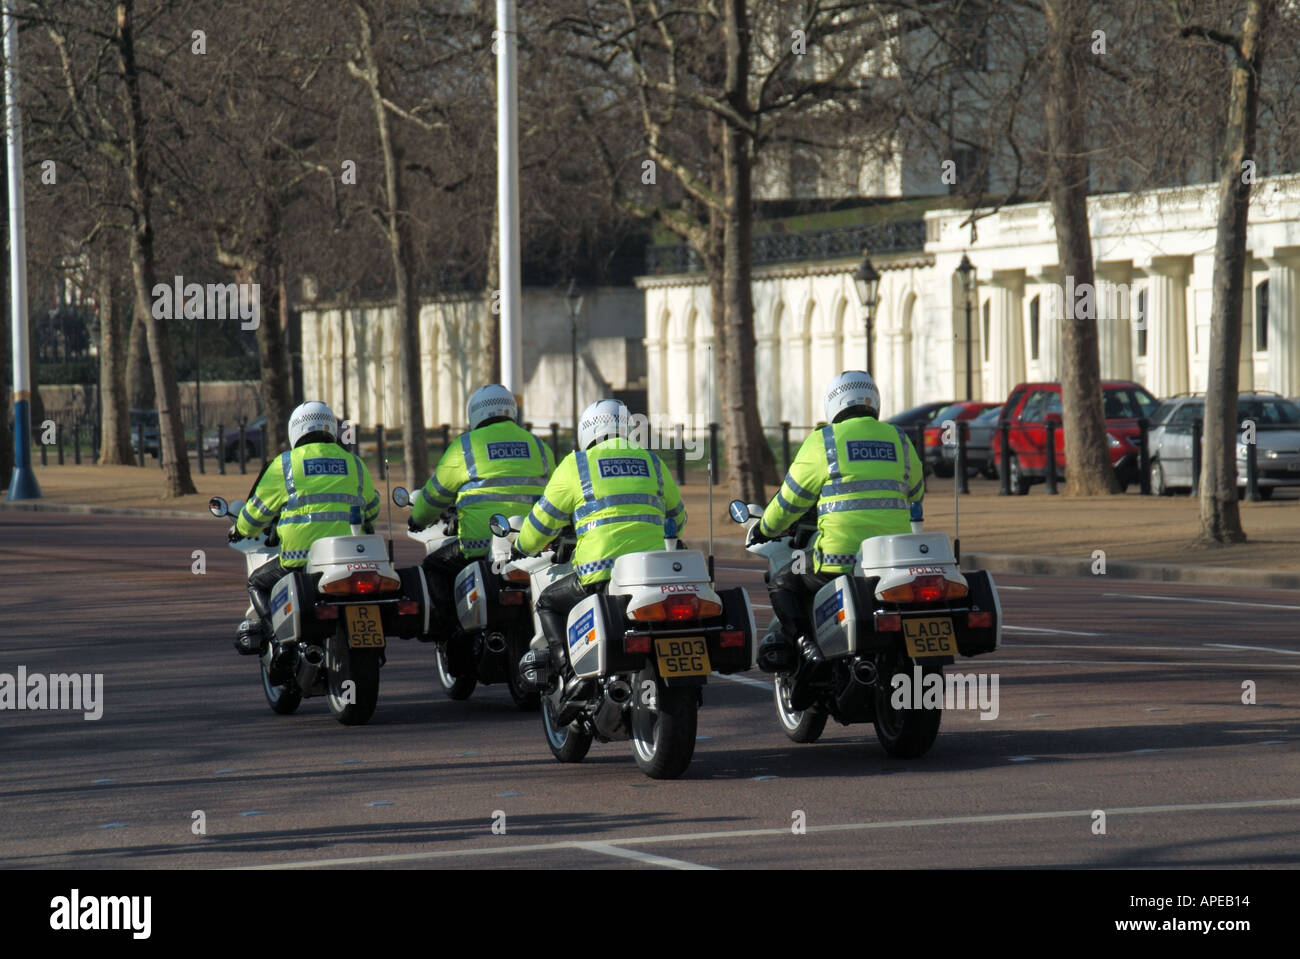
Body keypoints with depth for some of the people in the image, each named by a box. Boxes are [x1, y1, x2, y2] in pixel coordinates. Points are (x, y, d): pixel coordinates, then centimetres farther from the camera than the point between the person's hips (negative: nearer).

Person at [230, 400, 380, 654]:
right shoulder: (354, 463, 15)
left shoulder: (285, 464, 5)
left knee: (258, 582, 21)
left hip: (300, 557, -3)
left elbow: (259, 507, 11)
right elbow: (372, 509, 26)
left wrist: (240, 530, 32)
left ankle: (269, 625, -5)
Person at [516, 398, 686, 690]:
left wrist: (523, 547, 33)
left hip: (601, 574, -4)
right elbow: (677, 517, 29)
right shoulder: (652, 462, 17)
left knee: (548, 603, 21)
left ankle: (564, 663, 1)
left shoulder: (576, 465, 7)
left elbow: (543, 521, 12)